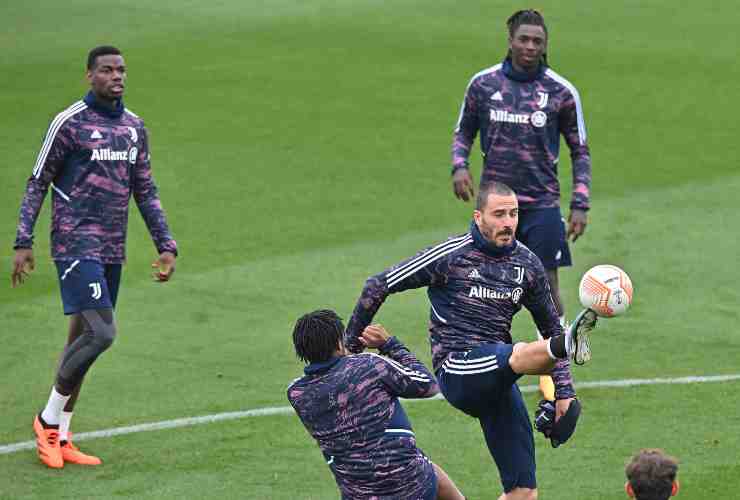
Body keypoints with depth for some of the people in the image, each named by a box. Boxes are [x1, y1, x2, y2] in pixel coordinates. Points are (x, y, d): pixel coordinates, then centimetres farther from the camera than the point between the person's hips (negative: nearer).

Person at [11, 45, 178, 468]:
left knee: (83, 337, 10)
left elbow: (145, 191, 17)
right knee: (101, 333, -18)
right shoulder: (70, 123, -7)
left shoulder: (134, 127, 12)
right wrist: (24, 243, -7)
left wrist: (167, 246, 10)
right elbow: (38, 183, -3)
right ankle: (49, 421, -2)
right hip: (76, 245, -7)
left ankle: (60, 437, 17)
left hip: (112, 250, 7)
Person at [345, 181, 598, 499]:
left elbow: (551, 326, 22)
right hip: (456, 372, -6)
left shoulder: (527, 264, 11)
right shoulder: (450, 256, -4)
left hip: (496, 380, 6)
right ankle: (566, 345, -70)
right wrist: (350, 347, 9)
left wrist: (564, 391, 14)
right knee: (517, 355, -39)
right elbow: (378, 286, 2)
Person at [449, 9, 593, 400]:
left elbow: (579, 151, 6)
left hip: (541, 203, -1)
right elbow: (464, 132, 15)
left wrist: (580, 205, -1)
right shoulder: (483, 84, 2)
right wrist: (459, 165, -6)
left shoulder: (562, 92, -2)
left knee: (547, 285, -5)